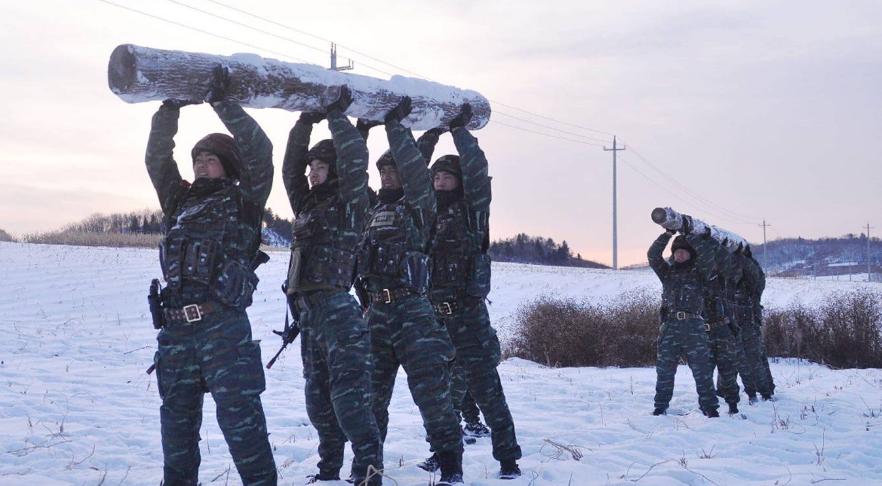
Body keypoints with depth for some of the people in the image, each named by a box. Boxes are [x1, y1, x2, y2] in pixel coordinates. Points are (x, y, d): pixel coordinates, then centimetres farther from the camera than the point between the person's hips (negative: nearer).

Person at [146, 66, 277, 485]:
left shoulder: (242, 202, 6)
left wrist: (223, 104, -8)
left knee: (239, 415, -9)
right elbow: (158, 158, 15)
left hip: (224, 327, -5)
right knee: (177, 417, 11)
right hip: (176, 328, 6)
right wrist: (170, 109, 4)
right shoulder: (180, 201, 20)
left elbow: (258, 152, -6)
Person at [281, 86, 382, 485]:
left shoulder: (349, 203, -2)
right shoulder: (307, 204, 19)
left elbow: (354, 159, -15)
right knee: (318, 397, 13)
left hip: (339, 311, -8)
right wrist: (305, 122, 11)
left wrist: (336, 115, -8)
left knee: (349, 396, -13)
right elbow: (290, 167, 18)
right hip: (310, 312, 8)